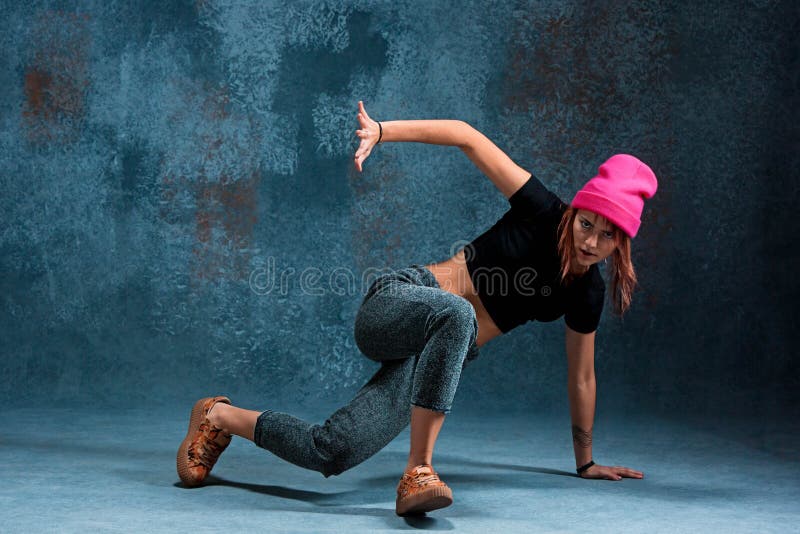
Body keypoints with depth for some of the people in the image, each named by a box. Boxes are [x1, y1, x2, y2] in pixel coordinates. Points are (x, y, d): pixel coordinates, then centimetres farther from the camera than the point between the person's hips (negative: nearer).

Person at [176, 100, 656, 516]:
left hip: (441, 355, 5)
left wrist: (586, 461, 23)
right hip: (396, 302, -4)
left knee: (330, 456, -13)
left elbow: (581, 377, 15)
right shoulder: (543, 213, -11)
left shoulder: (587, 293, 3)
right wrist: (381, 131, -20)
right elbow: (465, 135, -10)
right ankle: (418, 471, -38)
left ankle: (222, 417, 13)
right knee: (455, 314, -42)